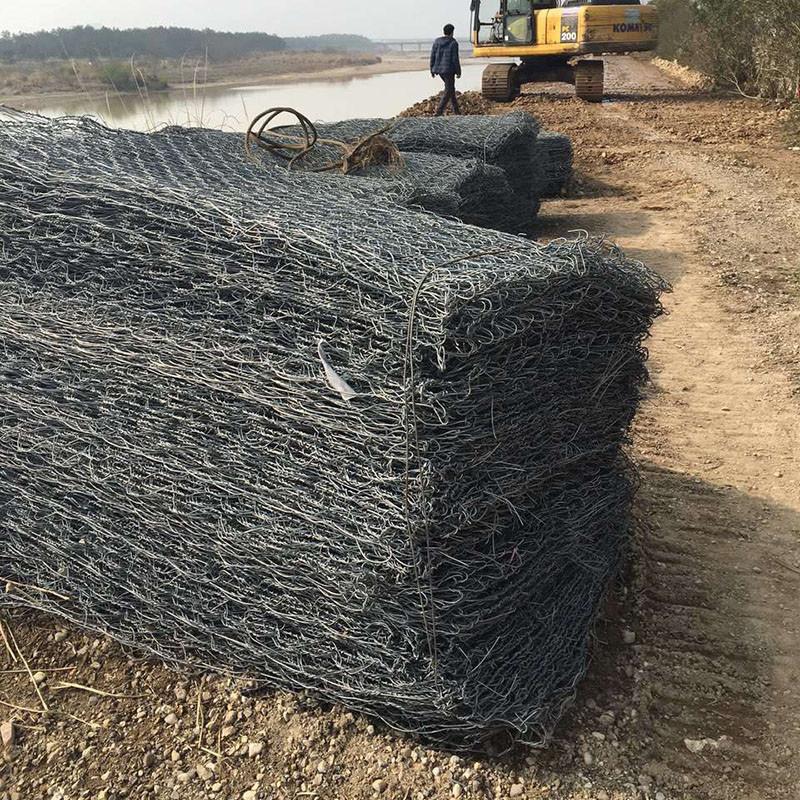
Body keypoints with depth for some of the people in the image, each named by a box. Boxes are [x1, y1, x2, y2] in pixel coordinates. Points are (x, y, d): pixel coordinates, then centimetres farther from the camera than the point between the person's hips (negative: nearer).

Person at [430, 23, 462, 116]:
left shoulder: (437, 41, 4)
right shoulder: (453, 43, -10)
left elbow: (432, 56, 4)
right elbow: (455, 59, -12)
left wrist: (432, 70, 11)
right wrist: (458, 72, -3)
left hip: (439, 69, 7)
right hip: (448, 70, -6)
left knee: (451, 88, 21)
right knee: (448, 91, 1)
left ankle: (456, 109, 26)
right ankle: (439, 112, -11)